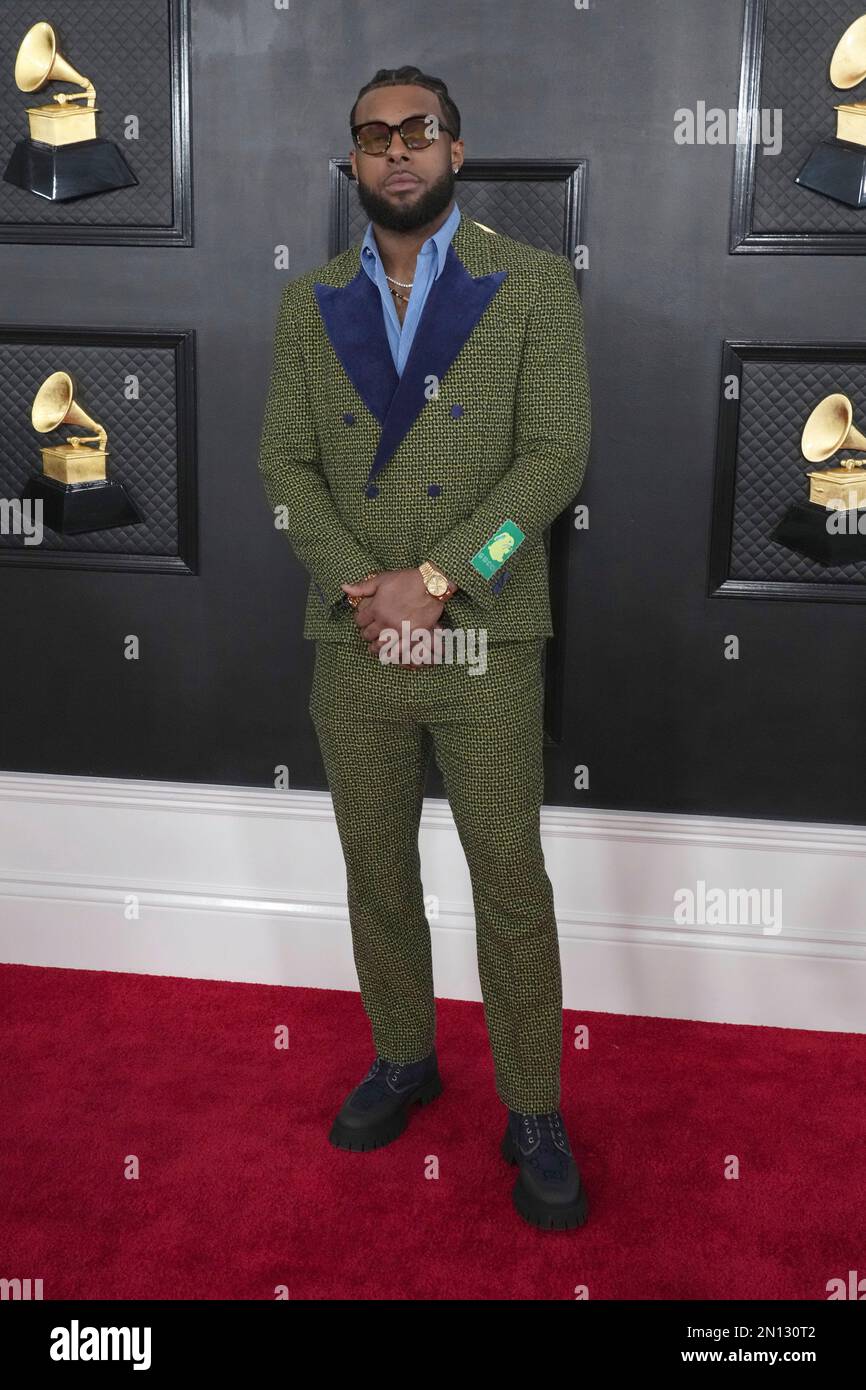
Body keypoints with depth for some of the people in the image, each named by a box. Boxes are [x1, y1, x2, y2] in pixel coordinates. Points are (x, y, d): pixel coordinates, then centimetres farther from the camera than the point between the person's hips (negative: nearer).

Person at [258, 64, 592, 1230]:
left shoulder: (533, 285, -1)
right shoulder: (310, 304, 9)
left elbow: (557, 454, -9)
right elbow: (285, 463, 4)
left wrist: (433, 580, -17)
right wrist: (356, 587, -12)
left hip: (486, 643, -3)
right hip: (352, 645, 3)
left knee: (512, 881, 2)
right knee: (376, 871, 14)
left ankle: (534, 1113, 17)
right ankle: (404, 1059, 35)